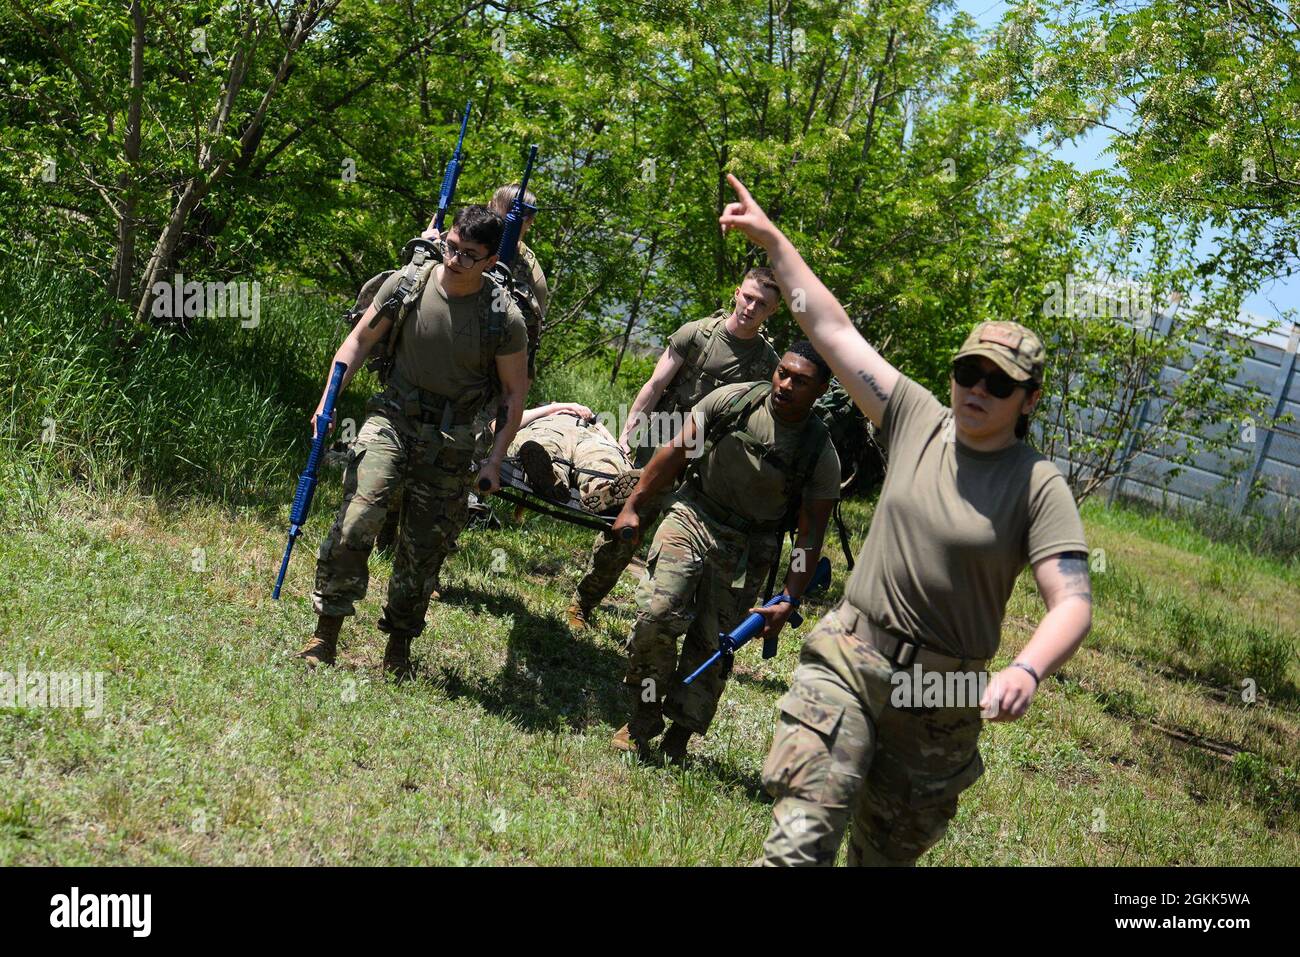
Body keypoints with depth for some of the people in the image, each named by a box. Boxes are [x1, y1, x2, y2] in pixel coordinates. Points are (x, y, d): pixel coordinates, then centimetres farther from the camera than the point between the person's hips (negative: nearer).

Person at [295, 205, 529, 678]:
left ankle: (398, 650, 24)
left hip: (450, 442, 0)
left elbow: (515, 391, 1)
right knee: (356, 522, -18)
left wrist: (495, 458, -4)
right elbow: (360, 339, 4)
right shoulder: (408, 284, -8)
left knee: (422, 549, 6)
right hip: (392, 420, 0)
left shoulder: (505, 319, -11)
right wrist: (328, 401, -5)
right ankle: (325, 636, -7)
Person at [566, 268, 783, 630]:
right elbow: (655, 386, -1)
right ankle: (582, 602, 11)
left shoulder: (767, 362, 5)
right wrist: (626, 433, -7)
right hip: (662, 446, -2)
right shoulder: (696, 334, -2)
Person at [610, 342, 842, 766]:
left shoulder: (821, 455, -12)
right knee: (657, 614, -15)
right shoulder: (732, 400, -8)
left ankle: (678, 739, 15)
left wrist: (788, 601, -14)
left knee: (712, 644, 0)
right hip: (693, 515, 1)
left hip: (747, 549, 0)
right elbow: (677, 450, 0)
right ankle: (642, 720, 2)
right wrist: (634, 505, 0)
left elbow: (811, 534, -8)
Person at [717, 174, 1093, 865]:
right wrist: (771, 240, 7)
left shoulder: (1039, 485, -7)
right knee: (801, 838, -16)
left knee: (888, 852, 14)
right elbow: (833, 330, 5)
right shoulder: (918, 420, 2)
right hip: (848, 658, 1)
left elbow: (1072, 601, -16)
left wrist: (1028, 669, -35)